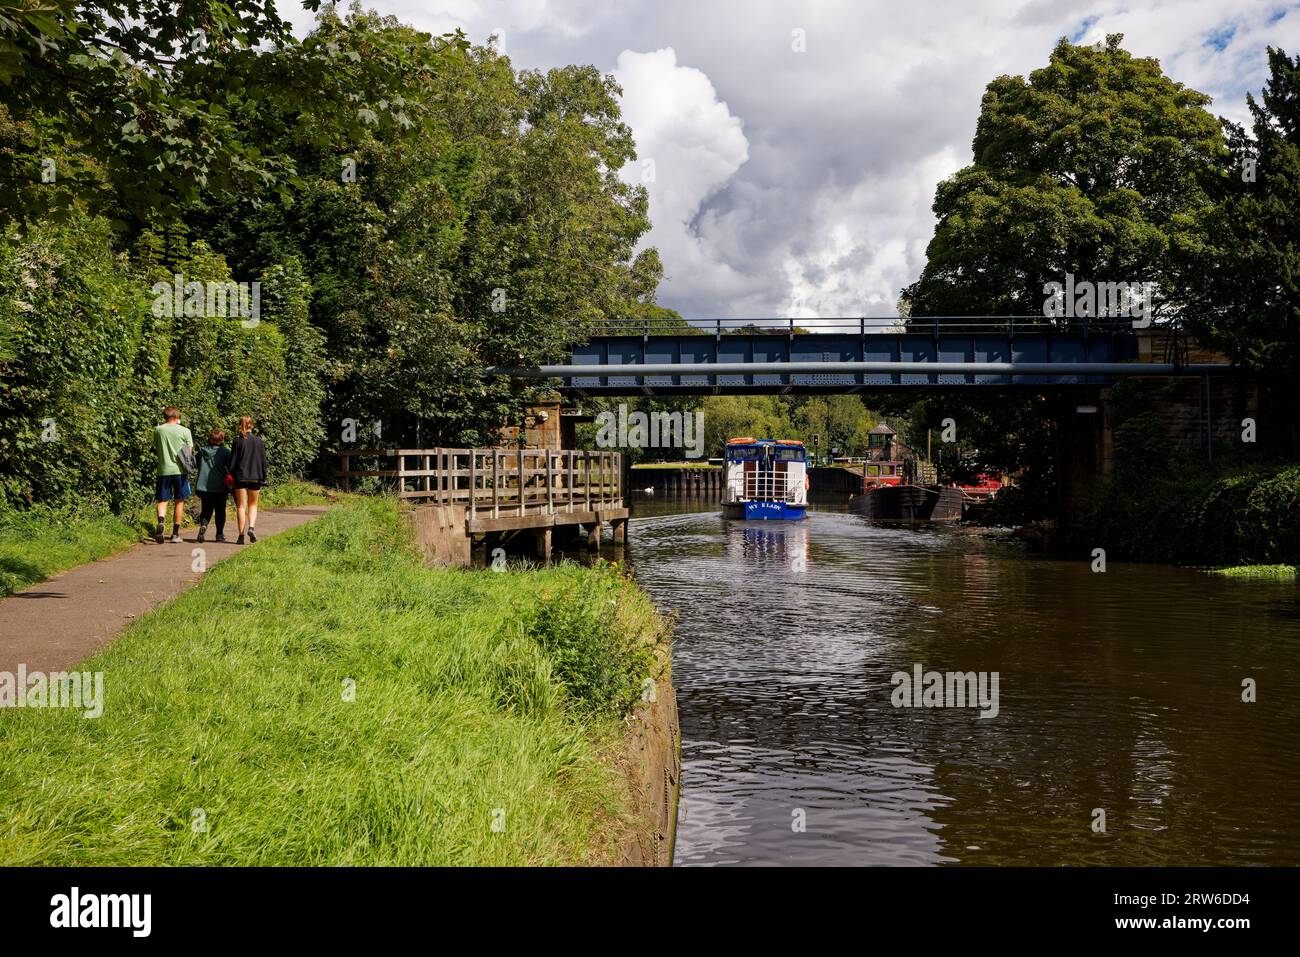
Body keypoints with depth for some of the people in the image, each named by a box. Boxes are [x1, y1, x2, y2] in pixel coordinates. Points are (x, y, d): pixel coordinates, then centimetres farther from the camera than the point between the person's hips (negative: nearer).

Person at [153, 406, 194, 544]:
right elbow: (190, 452, 1)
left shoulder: (158, 430, 3)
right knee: (179, 501, 8)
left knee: (162, 500, 6)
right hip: (180, 470, -1)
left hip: (163, 470, 1)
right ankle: (176, 533, 11)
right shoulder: (184, 431, -2)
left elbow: (156, 451, 13)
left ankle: (160, 522, -22)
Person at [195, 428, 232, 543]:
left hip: (204, 486, 2)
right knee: (220, 510, 10)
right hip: (220, 486, -2)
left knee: (206, 510, 11)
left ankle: (203, 524, -17)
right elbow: (230, 469, -5)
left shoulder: (201, 451, 3)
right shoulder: (226, 452, -6)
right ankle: (220, 534, 11)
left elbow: (198, 469, 10)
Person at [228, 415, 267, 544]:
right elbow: (263, 462, 3)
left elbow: (232, 462, -5)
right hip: (255, 478, 2)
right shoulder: (258, 442, 0)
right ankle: (251, 527, -8)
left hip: (240, 478, -1)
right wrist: (263, 480, 9)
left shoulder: (238, 442, -6)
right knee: (253, 505, 15)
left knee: (241, 506, 4)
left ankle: (241, 535, 3)